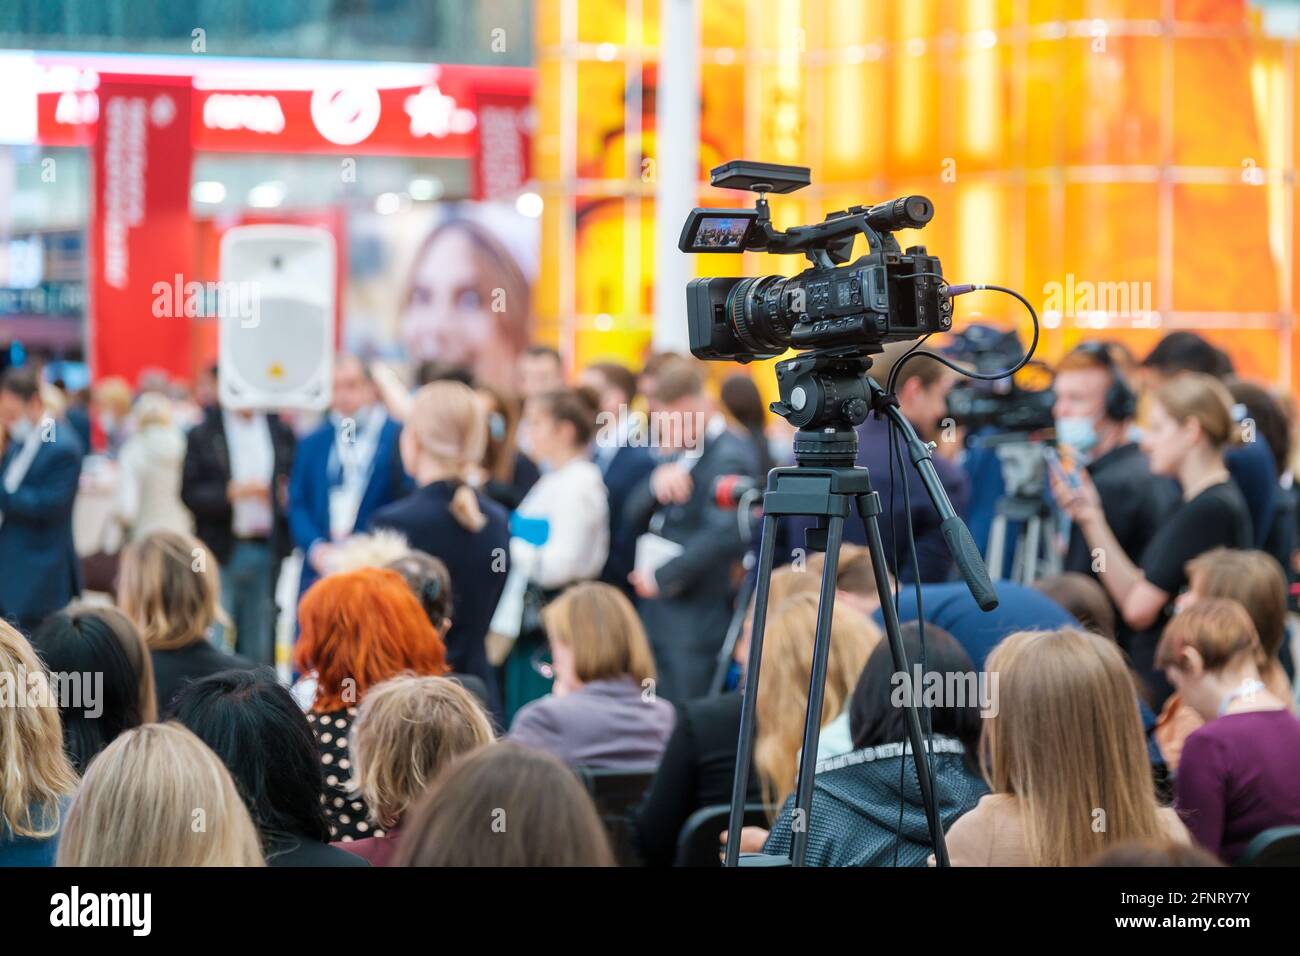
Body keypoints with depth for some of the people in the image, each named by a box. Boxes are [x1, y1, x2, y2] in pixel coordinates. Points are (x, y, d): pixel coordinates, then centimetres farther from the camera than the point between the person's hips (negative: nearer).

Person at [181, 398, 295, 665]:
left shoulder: (281, 433, 11)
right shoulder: (202, 435, 2)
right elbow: (189, 493, -4)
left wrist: (286, 496, -6)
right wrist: (230, 493, -18)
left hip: (267, 551, 3)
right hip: (222, 552, -3)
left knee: (260, 651, 4)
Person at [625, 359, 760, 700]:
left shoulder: (729, 456, -13)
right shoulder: (679, 456, 16)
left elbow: (725, 534, -26)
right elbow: (633, 518, 15)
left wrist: (662, 576, -17)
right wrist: (656, 484, -8)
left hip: (695, 621, -9)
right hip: (658, 617, 9)